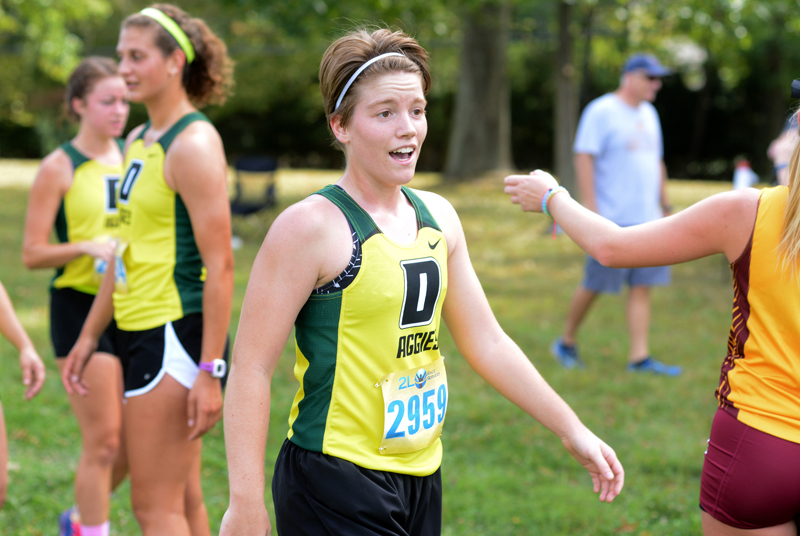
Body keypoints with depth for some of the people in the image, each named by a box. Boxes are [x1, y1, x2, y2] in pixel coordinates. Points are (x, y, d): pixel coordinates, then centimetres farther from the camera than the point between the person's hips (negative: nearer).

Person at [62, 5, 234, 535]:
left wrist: (211, 369, -22)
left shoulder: (194, 144, -14)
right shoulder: (138, 141, 14)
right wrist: (90, 335, 22)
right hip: (141, 332, 9)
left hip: (177, 336, -9)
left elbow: (220, 264, -19)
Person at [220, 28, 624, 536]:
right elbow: (251, 366, -14)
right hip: (335, 484, -7)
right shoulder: (312, 227, -13)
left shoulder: (437, 217, 9)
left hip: (421, 478, 7)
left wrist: (572, 429, 16)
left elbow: (486, 341, 16)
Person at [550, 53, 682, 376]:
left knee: (642, 286, 2)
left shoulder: (648, 114, 17)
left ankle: (639, 357, 4)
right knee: (595, 285, -2)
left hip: (646, 218, 7)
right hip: (612, 218, -7)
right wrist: (590, 207, -19)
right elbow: (583, 158, -13)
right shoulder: (601, 111, -7)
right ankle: (566, 343, 16)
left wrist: (664, 204, 21)